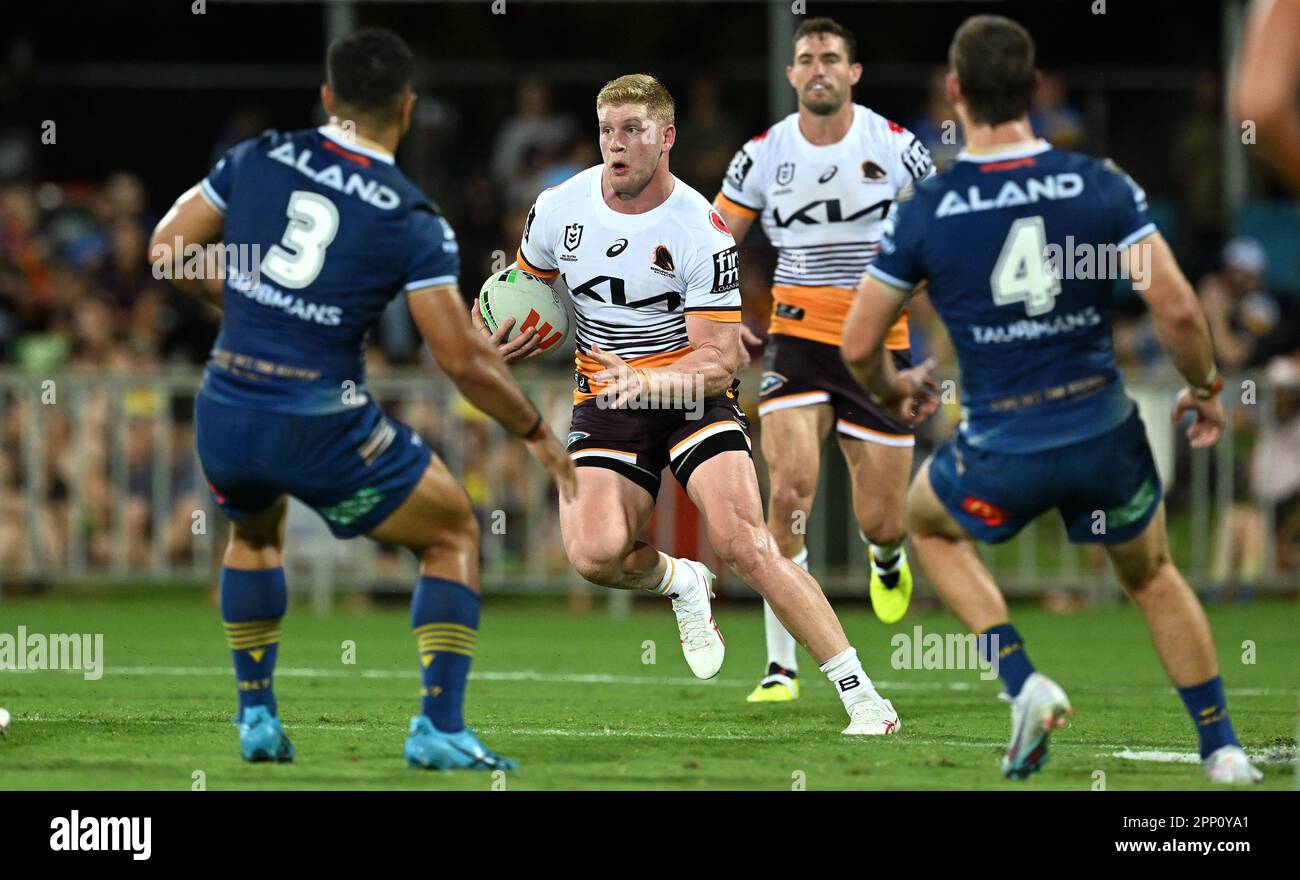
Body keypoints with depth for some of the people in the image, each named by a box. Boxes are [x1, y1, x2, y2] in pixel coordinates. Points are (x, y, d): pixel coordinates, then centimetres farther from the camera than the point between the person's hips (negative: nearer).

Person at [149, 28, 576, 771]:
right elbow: (462, 359, -10)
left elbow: (167, 250, 7)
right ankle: (439, 727, 5)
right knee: (455, 536, 17)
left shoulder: (258, 159, 0)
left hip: (225, 416, 4)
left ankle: (256, 716, 32)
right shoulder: (413, 221, -9)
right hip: (323, 428, -4)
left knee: (255, 534, 37)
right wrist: (537, 433, 4)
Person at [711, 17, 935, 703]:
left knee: (881, 520, 2)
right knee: (790, 490, -20)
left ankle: (885, 555, 44)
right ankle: (781, 665, -15)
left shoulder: (895, 147, -3)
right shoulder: (763, 155, -1)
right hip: (796, 339, 0)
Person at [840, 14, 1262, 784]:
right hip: (1107, 436, 1)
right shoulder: (1103, 186, -9)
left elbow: (859, 345, -2)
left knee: (927, 521, 31)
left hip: (1002, 458, -1)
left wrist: (890, 391, 22)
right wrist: (1205, 390, 6)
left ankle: (1024, 684, 15)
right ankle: (1222, 749, 28)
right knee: (1153, 577, 29)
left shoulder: (924, 213, -9)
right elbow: (1178, 309, -14)